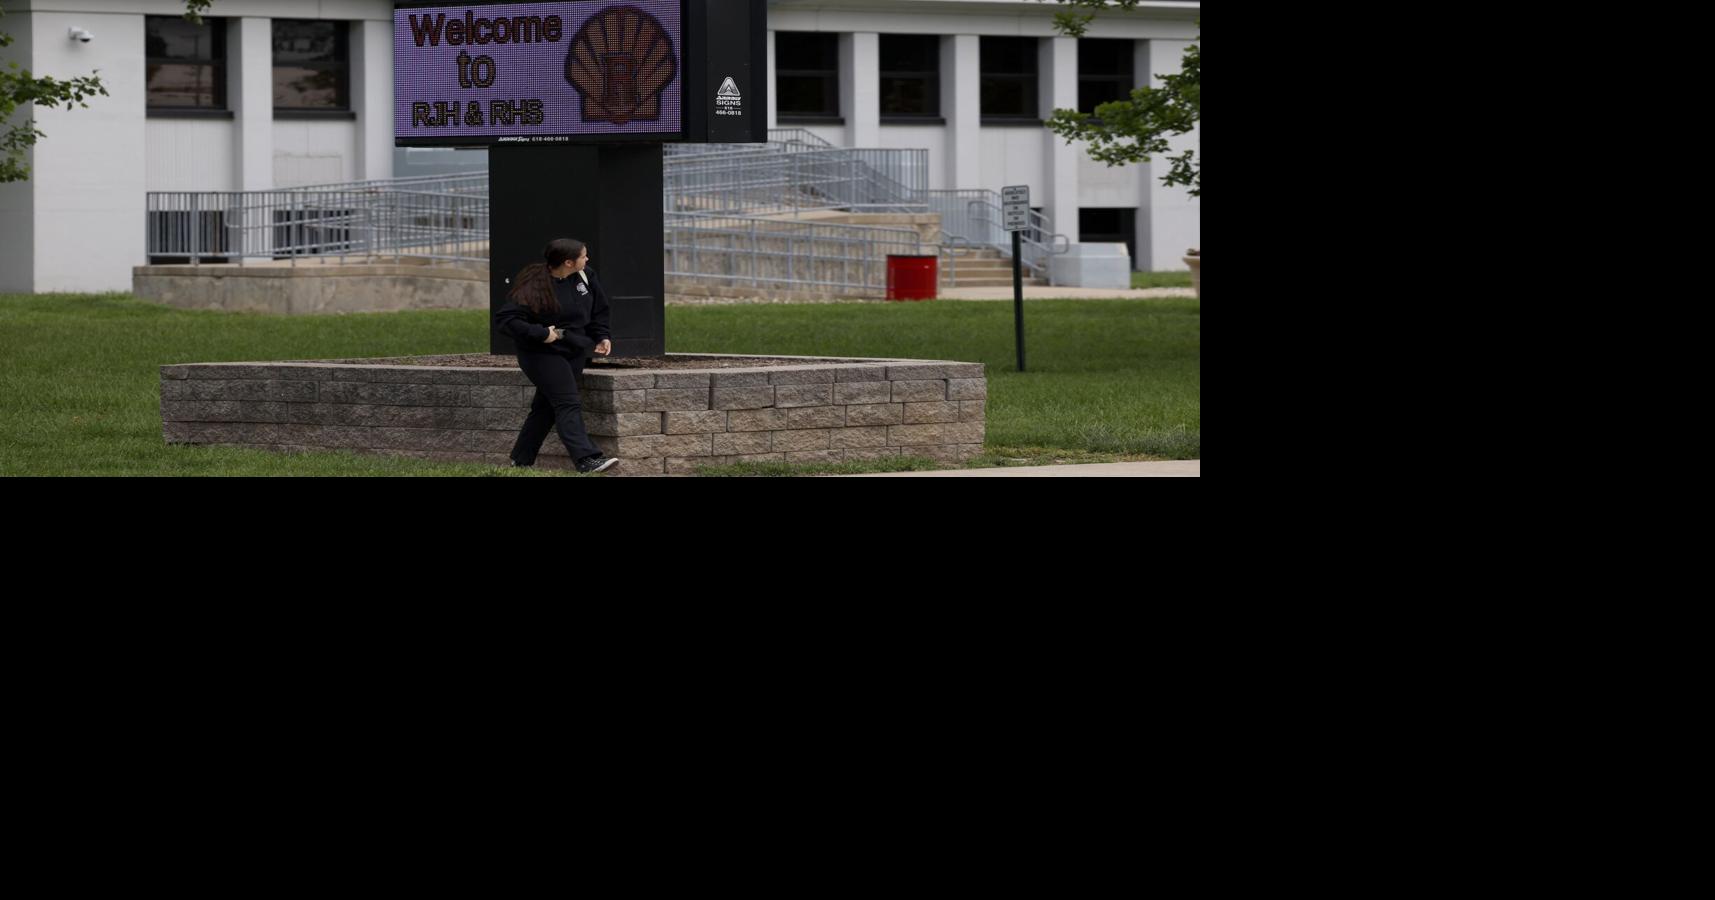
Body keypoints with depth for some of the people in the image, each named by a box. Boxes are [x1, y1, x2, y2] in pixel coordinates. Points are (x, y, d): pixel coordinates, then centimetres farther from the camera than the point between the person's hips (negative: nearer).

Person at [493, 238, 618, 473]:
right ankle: (586, 460, -25)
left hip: (574, 354, 7)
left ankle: (522, 460, 23)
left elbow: (598, 311, 18)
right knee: (568, 405, -16)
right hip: (542, 355, -7)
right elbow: (504, 319, -24)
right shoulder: (535, 287, -22)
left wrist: (602, 337, 6)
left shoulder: (585, 278, 0)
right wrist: (541, 334, -26)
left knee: (546, 407, 13)